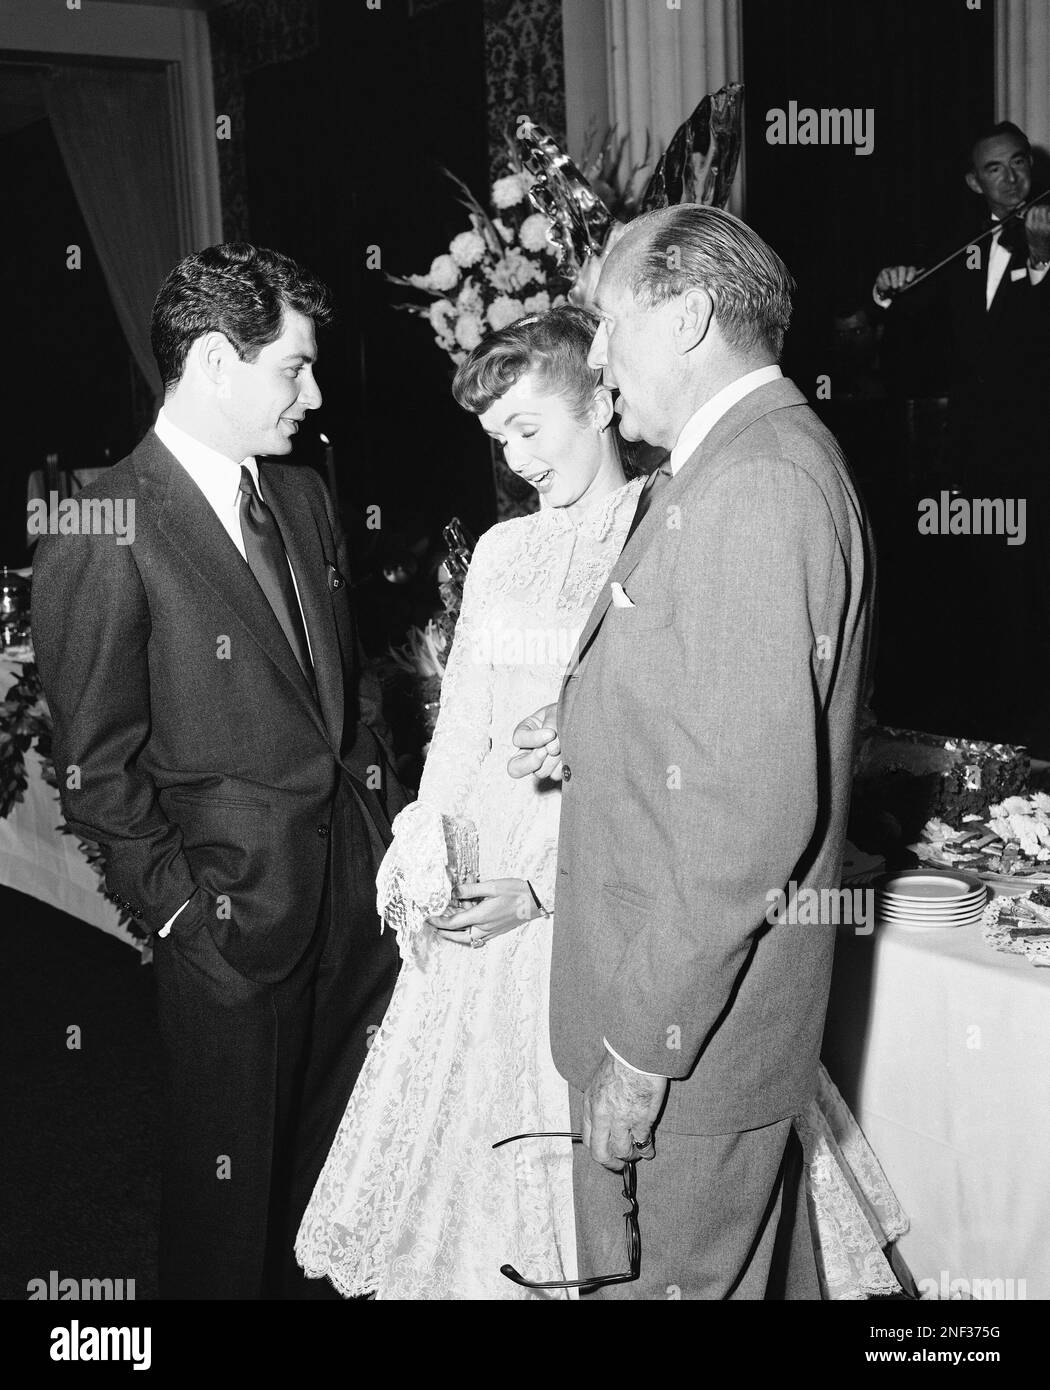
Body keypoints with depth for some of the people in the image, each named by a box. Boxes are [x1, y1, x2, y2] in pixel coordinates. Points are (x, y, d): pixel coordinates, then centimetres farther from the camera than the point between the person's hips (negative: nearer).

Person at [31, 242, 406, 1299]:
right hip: (233, 906, -6)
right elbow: (97, 766, -13)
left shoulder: (304, 498, 8)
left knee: (343, 1147, 19)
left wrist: (385, 815, 8)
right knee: (231, 1177, 11)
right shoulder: (104, 533, -16)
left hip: (355, 882, 7)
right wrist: (181, 911, -11)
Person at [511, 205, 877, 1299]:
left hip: (688, 1027, -9)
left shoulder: (756, 488, -24)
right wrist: (589, 734, 5)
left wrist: (645, 1045, -22)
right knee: (757, 1257, 26)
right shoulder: (747, 460, 9)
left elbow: (751, 808, -28)